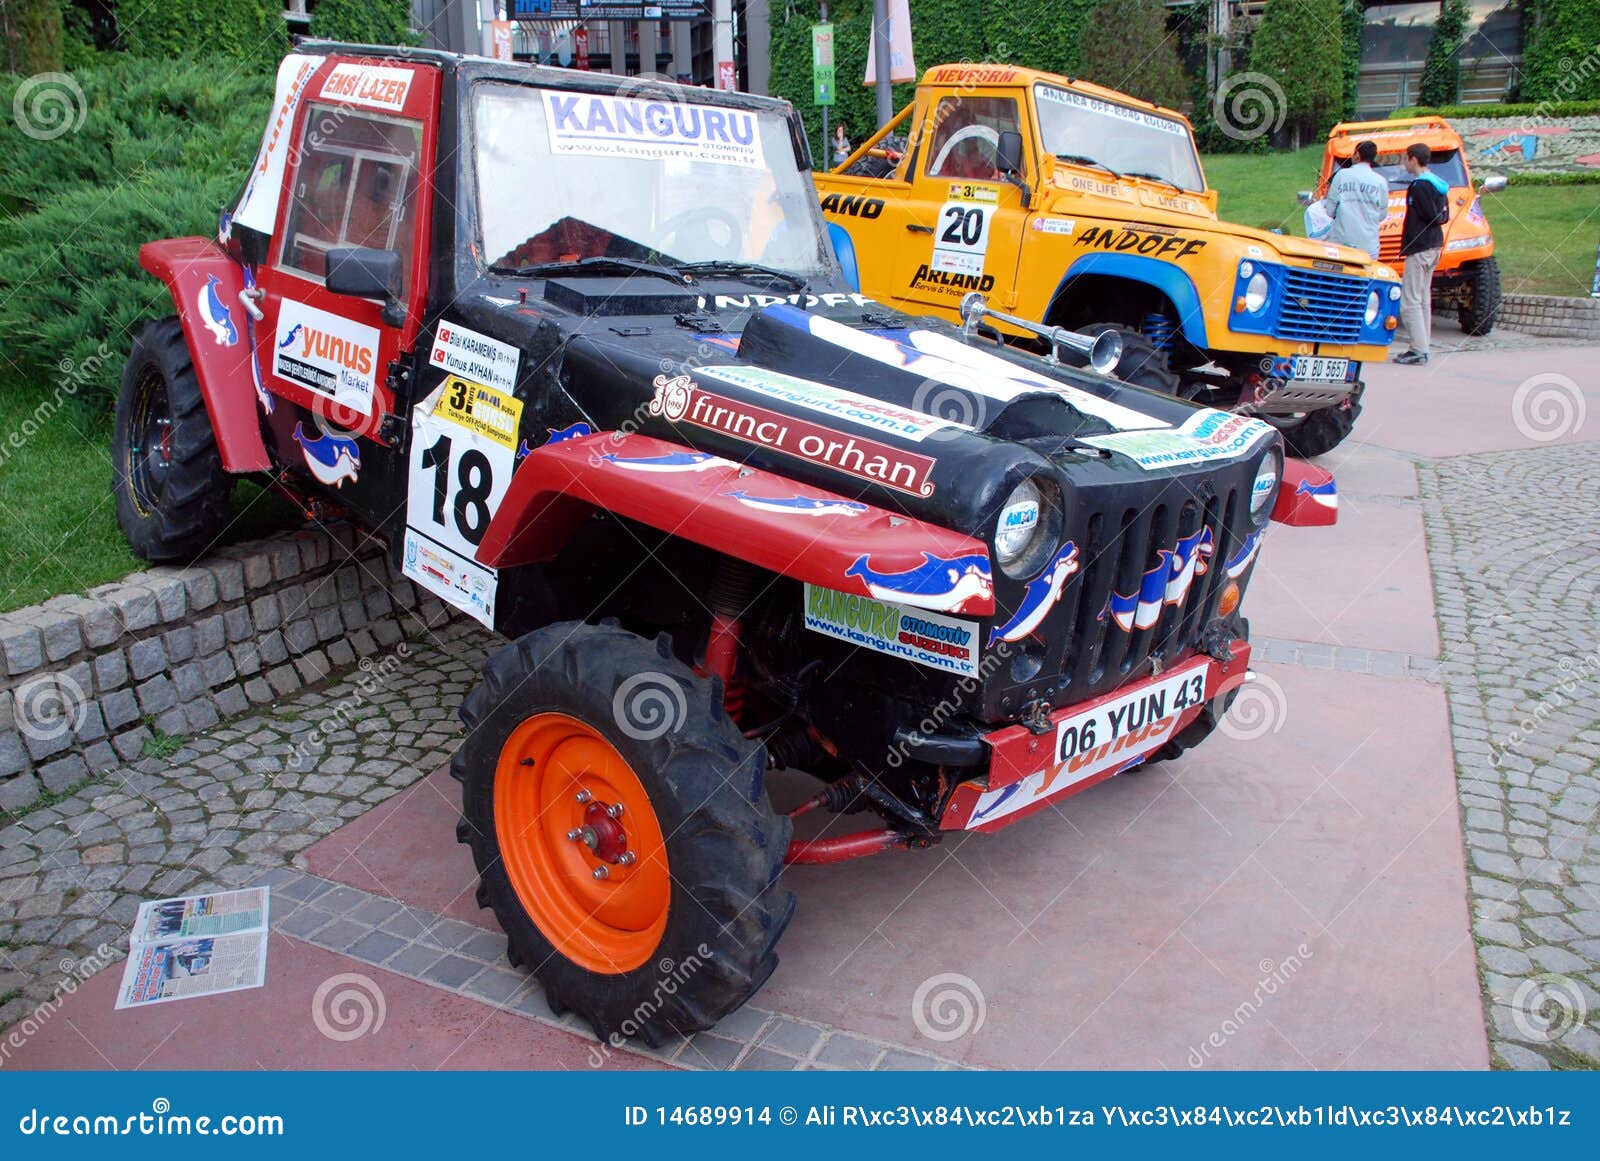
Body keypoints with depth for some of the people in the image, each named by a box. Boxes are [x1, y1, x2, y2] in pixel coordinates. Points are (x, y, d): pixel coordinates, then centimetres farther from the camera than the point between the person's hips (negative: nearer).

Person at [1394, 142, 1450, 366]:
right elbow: (1443, 216, 18)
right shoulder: (1437, 183, 15)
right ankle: (1422, 349, 16)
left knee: (1409, 301, -9)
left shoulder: (1420, 185, -15)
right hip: (1434, 246, 10)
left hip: (1420, 248, -10)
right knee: (1423, 299, 14)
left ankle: (1419, 352, -11)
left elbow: (1432, 217, -17)